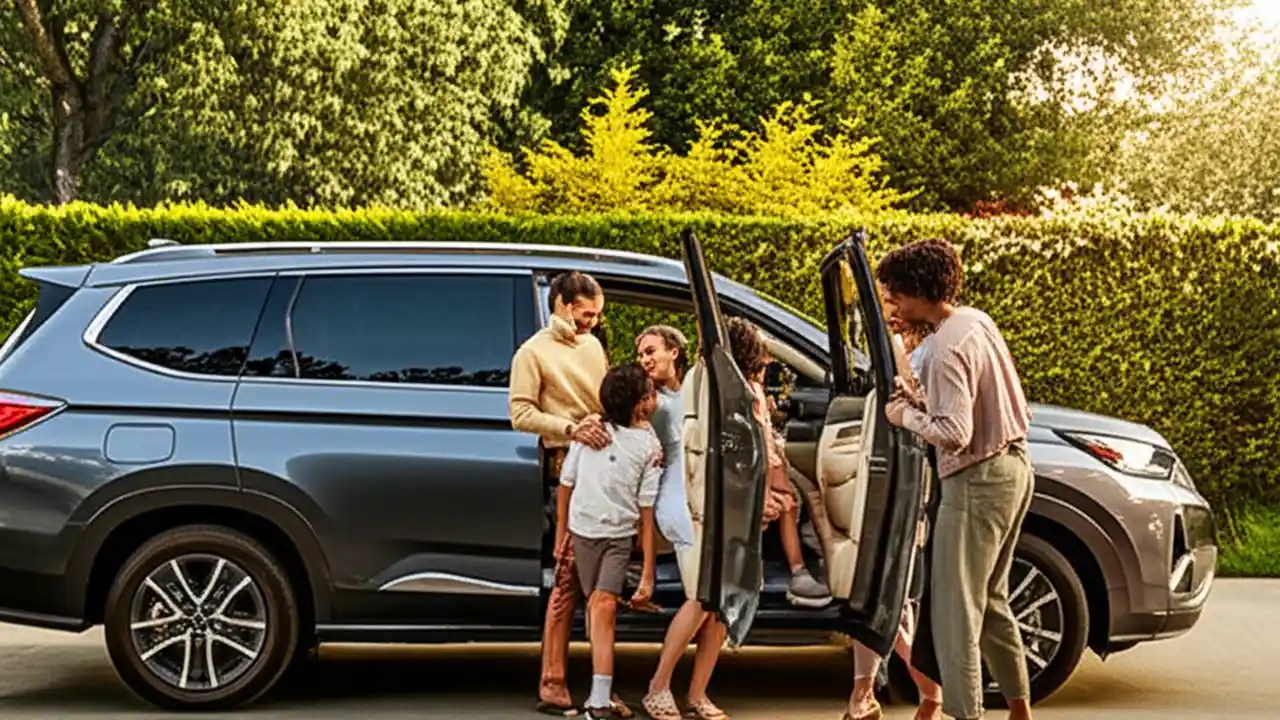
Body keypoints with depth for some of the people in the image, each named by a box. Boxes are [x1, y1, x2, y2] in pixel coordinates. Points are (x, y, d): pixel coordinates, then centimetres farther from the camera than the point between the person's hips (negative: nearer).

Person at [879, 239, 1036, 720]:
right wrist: (923, 400, 7)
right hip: (1012, 466, 10)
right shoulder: (978, 321, 9)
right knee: (991, 599, 21)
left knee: (956, 609, -5)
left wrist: (907, 416, -10)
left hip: (977, 481, -10)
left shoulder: (947, 347, -20)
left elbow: (954, 434, -26)